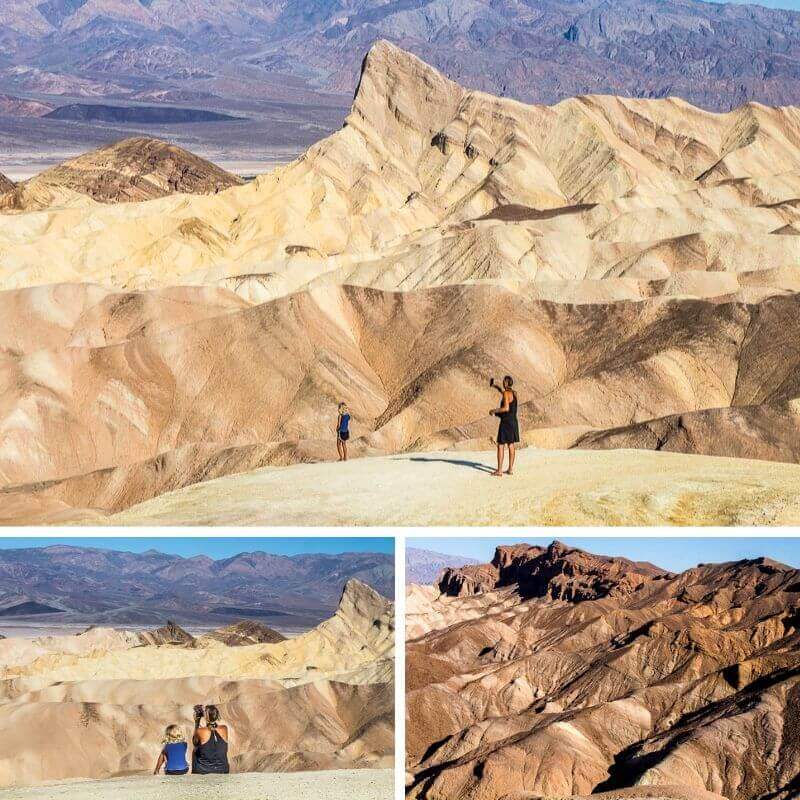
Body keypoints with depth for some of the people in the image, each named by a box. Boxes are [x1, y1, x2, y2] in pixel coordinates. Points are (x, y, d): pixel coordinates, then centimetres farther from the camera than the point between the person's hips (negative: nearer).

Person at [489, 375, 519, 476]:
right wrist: (497, 387, 30)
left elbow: (506, 408, -26)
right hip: (514, 422, 8)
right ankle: (510, 469, 15)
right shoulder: (514, 393, 10)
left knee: (500, 446, -3)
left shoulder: (506, 393, -16)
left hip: (506, 422, -8)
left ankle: (499, 470, -4)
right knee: (511, 445, 11)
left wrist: (494, 410, -15)